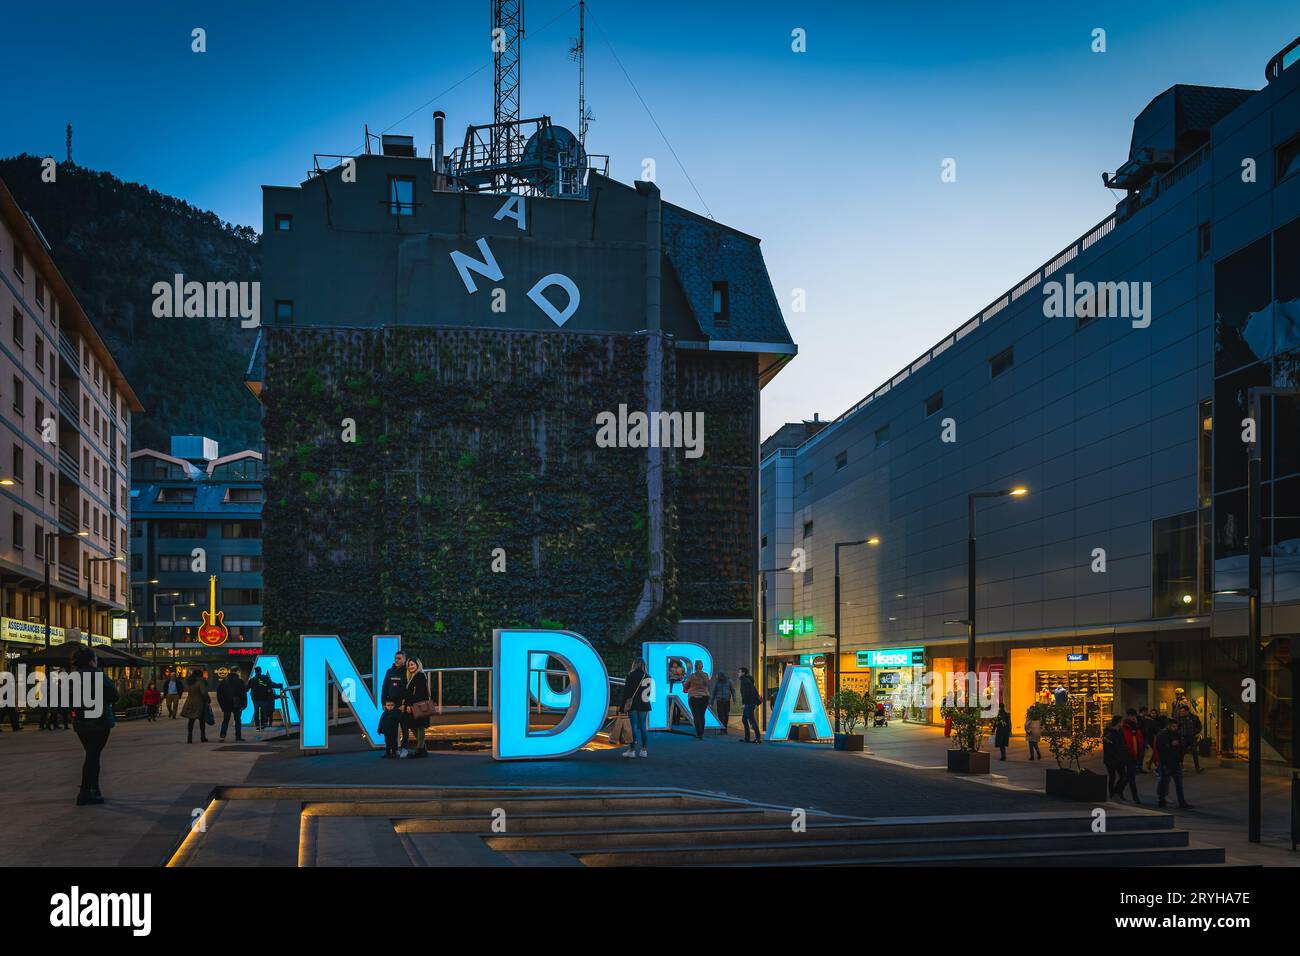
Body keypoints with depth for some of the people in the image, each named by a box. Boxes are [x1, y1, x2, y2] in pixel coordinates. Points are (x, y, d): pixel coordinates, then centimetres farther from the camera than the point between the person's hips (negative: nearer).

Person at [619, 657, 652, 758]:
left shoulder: (631, 676, -10)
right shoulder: (648, 677, 5)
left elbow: (627, 691, -11)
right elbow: (649, 691, 11)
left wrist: (625, 704, -7)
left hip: (633, 705, -5)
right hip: (644, 705, 5)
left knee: (634, 727, -3)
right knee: (642, 727, 9)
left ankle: (632, 749, -2)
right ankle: (644, 750, 10)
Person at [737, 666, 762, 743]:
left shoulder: (744, 681, -12)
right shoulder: (748, 680, 19)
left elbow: (746, 693, -22)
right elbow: (755, 691, 23)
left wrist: (743, 703, -24)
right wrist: (756, 703, 25)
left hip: (748, 704, -11)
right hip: (752, 703, 11)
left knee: (752, 720, -10)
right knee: (744, 720, 15)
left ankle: (758, 738, -13)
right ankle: (746, 738, 17)